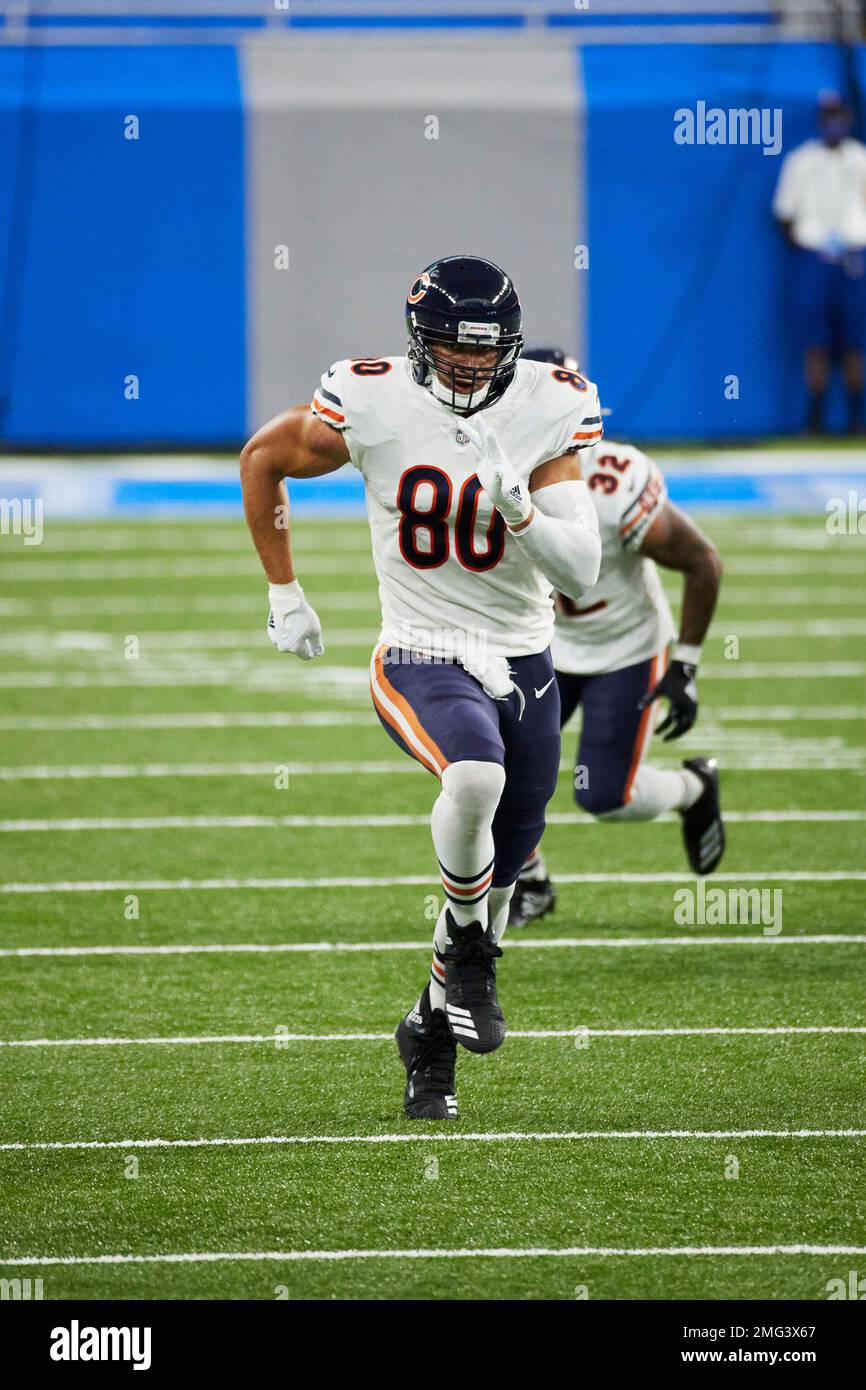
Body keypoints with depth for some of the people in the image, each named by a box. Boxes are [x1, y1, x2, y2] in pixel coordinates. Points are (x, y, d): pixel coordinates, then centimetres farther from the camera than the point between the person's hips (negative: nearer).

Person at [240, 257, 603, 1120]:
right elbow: (262, 460, 6)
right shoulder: (373, 408, -13)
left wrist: (521, 509, -30)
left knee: (497, 873, 14)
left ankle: (431, 1031, 37)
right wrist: (283, 592, 9)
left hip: (524, 662, 4)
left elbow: (581, 574, -12)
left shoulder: (544, 414, -8)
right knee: (475, 775, -35)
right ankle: (470, 950, -9)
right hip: (423, 661, -4)